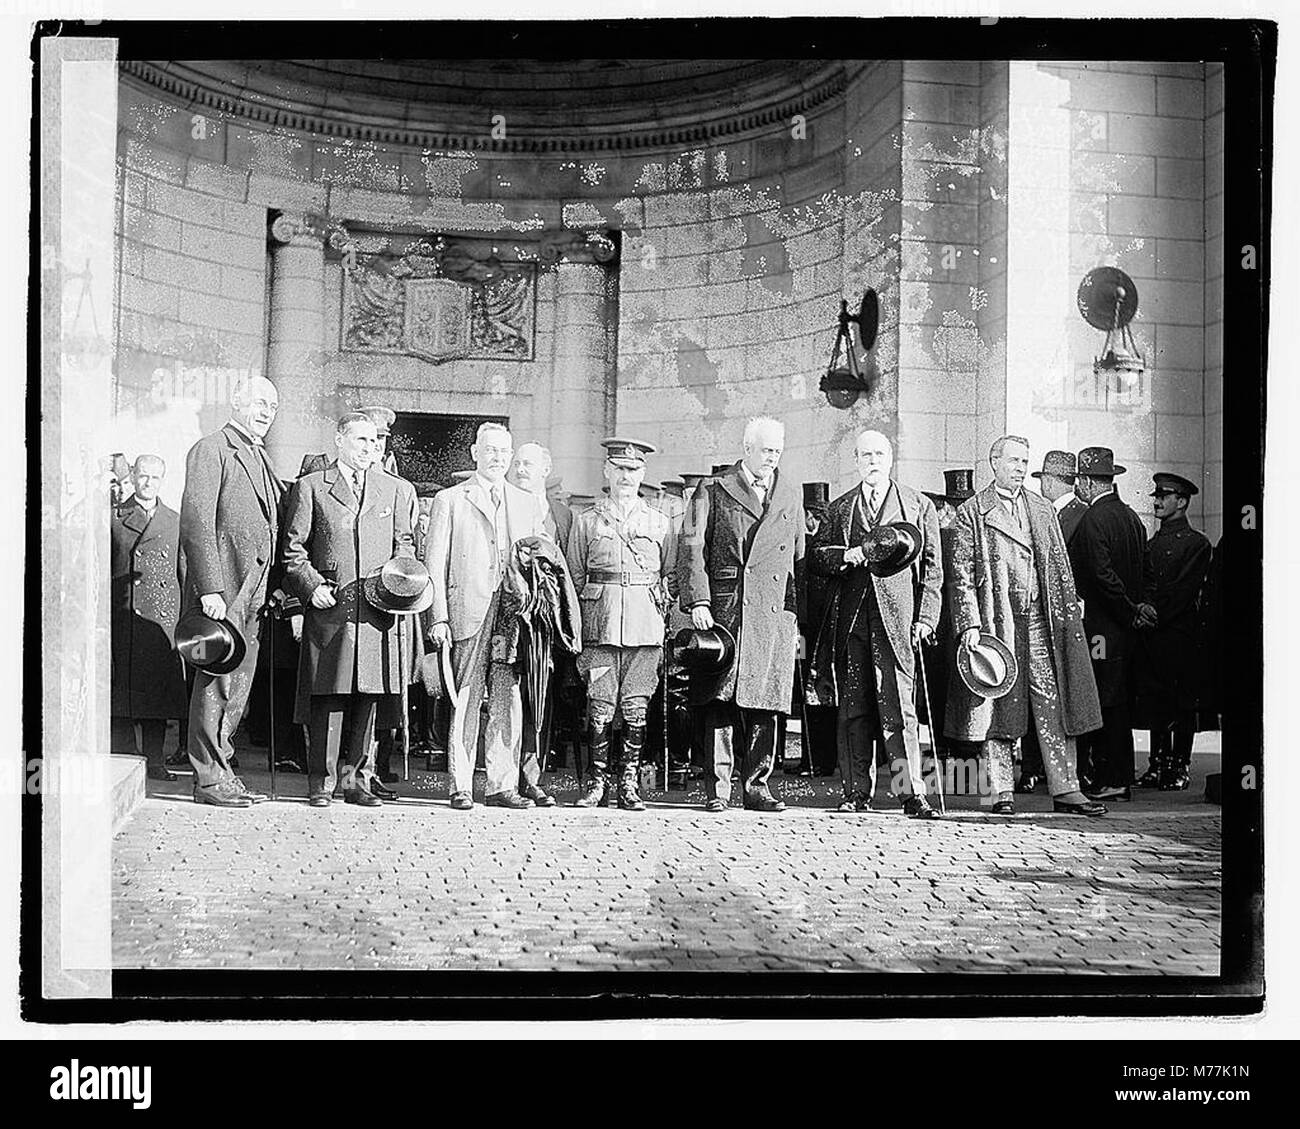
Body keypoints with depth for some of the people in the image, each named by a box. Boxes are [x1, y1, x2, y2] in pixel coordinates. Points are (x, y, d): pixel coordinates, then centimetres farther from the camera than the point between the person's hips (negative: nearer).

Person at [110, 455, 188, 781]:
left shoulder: (175, 521, 15)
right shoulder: (114, 518, 10)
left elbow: (185, 572, 15)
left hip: (164, 617, 2)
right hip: (126, 616, -2)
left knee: (159, 688, 1)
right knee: (126, 689, -4)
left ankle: (154, 760, 7)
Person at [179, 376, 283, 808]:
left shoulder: (261, 457, 20)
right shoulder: (211, 450, -6)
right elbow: (196, 522, -14)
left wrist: (273, 589, 13)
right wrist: (210, 588, -20)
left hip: (254, 591, 8)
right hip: (222, 585, -8)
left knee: (237, 687, 11)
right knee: (216, 683, -5)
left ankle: (221, 770, 18)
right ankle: (209, 777, 1)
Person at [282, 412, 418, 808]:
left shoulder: (397, 490, 16)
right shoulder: (310, 488, 8)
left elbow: (405, 543, 18)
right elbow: (293, 548, 5)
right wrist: (312, 585, -8)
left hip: (377, 609, 3)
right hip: (329, 608, -2)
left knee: (367, 697, 4)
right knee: (327, 697, -3)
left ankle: (354, 779, 13)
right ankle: (322, 782, 5)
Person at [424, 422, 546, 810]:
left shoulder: (528, 504, 18)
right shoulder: (450, 500, 8)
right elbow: (435, 563, 3)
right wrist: (438, 617, -6)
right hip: (468, 614, -3)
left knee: (509, 702, 1)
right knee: (465, 702, -2)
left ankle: (503, 784, 7)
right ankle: (461, 787, 3)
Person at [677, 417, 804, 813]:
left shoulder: (790, 493, 17)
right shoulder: (714, 490, 6)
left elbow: (798, 556, 18)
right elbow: (691, 547, 0)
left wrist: (796, 615, 12)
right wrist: (698, 601, -11)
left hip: (775, 613, 3)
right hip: (725, 609, -3)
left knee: (766, 704, 2)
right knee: (721, 699, -5)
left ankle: (757, 786, 10)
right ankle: (717, 787, 0)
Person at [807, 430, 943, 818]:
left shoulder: (919, 506, 12)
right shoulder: (839, 508, 18)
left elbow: (932, 567, 7)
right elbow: (816, 554, 11)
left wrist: (926, 618, -2)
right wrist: (847, 556, -9)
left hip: (896, 615, -3)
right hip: (850, 617, 3)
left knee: (898, 706, -10)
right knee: (852, 706, 3)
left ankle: (913, 793, -10)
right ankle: (857, 793, 9)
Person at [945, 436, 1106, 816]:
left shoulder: (1042, 509, 17)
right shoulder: (971, 513, 3)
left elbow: (1060, 567, 17)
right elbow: (961, 575, -2)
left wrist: (1069, 614, 8)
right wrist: (969, 624, -12)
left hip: (1041, 620, 4)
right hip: (995, 619, -4)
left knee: (1053, 706, 0)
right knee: (998, 708, 0)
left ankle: (1065, 789, 3)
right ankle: (1002, 792, 6)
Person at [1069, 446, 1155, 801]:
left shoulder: (1091, 519, -14)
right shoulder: (1132, 517, 13)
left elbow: (1102, 575, -20)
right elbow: (1146, 571, 15)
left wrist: (1131, 611, -12)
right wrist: (1138, 605, 11)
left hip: (1100, 625, -9)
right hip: (1124, 626, 9)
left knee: (1104, 703, -5)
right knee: (1120, 702, 12)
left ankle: (1109, 781, -2)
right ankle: (1121, 778, 18)